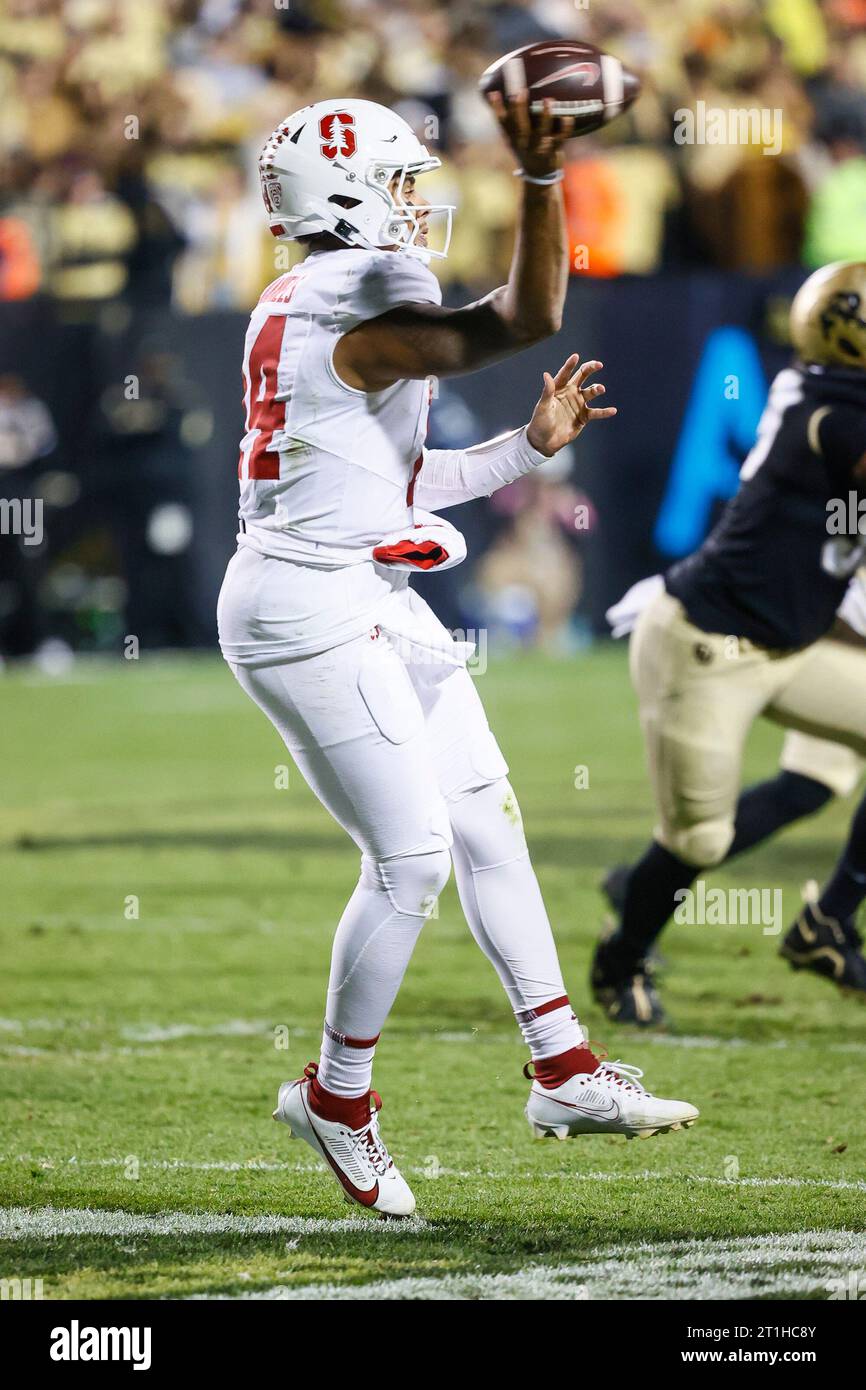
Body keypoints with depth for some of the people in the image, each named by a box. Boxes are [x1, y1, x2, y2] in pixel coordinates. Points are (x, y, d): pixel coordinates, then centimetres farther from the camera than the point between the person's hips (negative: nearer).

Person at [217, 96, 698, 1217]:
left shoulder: (304, 306, 14)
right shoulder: (361, 307, -18)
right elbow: (524, 321, -27)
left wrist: (531, 445, 17)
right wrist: (541, 179, -30)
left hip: (372, 604, 11)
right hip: (310, 612, -11)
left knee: (487, 821, 11)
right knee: (411, 856, -7)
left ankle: (565, 1073, 15)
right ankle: (337, 1095, 10)